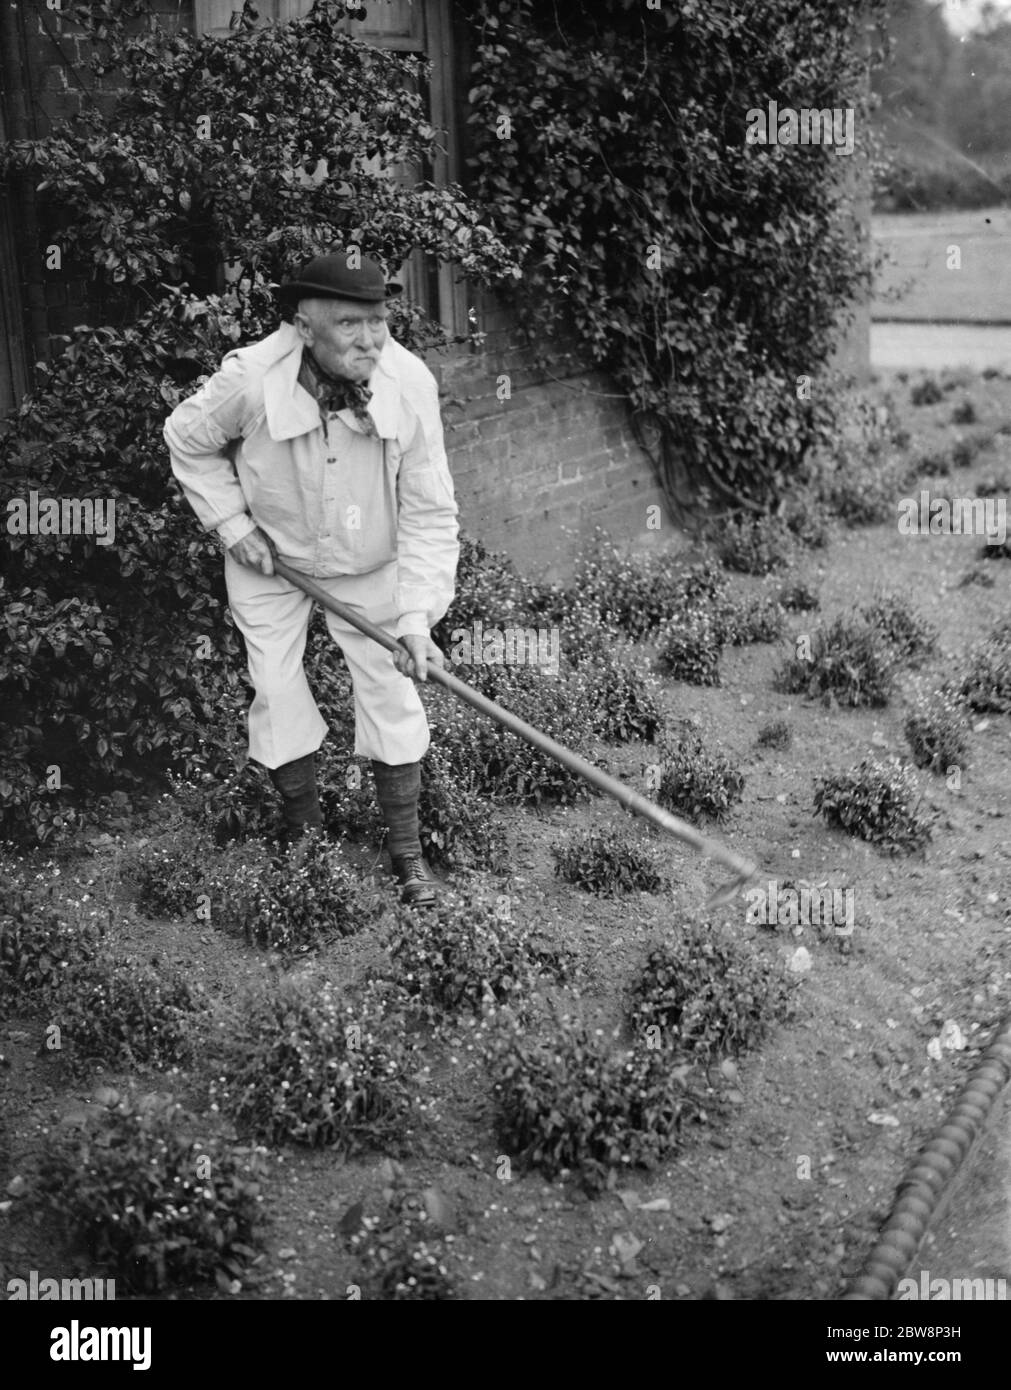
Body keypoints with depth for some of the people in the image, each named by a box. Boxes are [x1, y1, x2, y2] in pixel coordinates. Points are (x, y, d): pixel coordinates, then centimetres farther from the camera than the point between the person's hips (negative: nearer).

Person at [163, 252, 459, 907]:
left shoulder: (410, 384, -27)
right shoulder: (251, 379, -29)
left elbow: (430, 514, -21)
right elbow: (187, 441, -6)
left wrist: (417, 615, -27)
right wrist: (232, 522, -13)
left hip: (371, 565, 1)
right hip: (270, 560, 0)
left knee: (392, 692, 1)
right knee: (277, 694, 4)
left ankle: (407, 848, 18)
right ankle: (306, 833, 27)